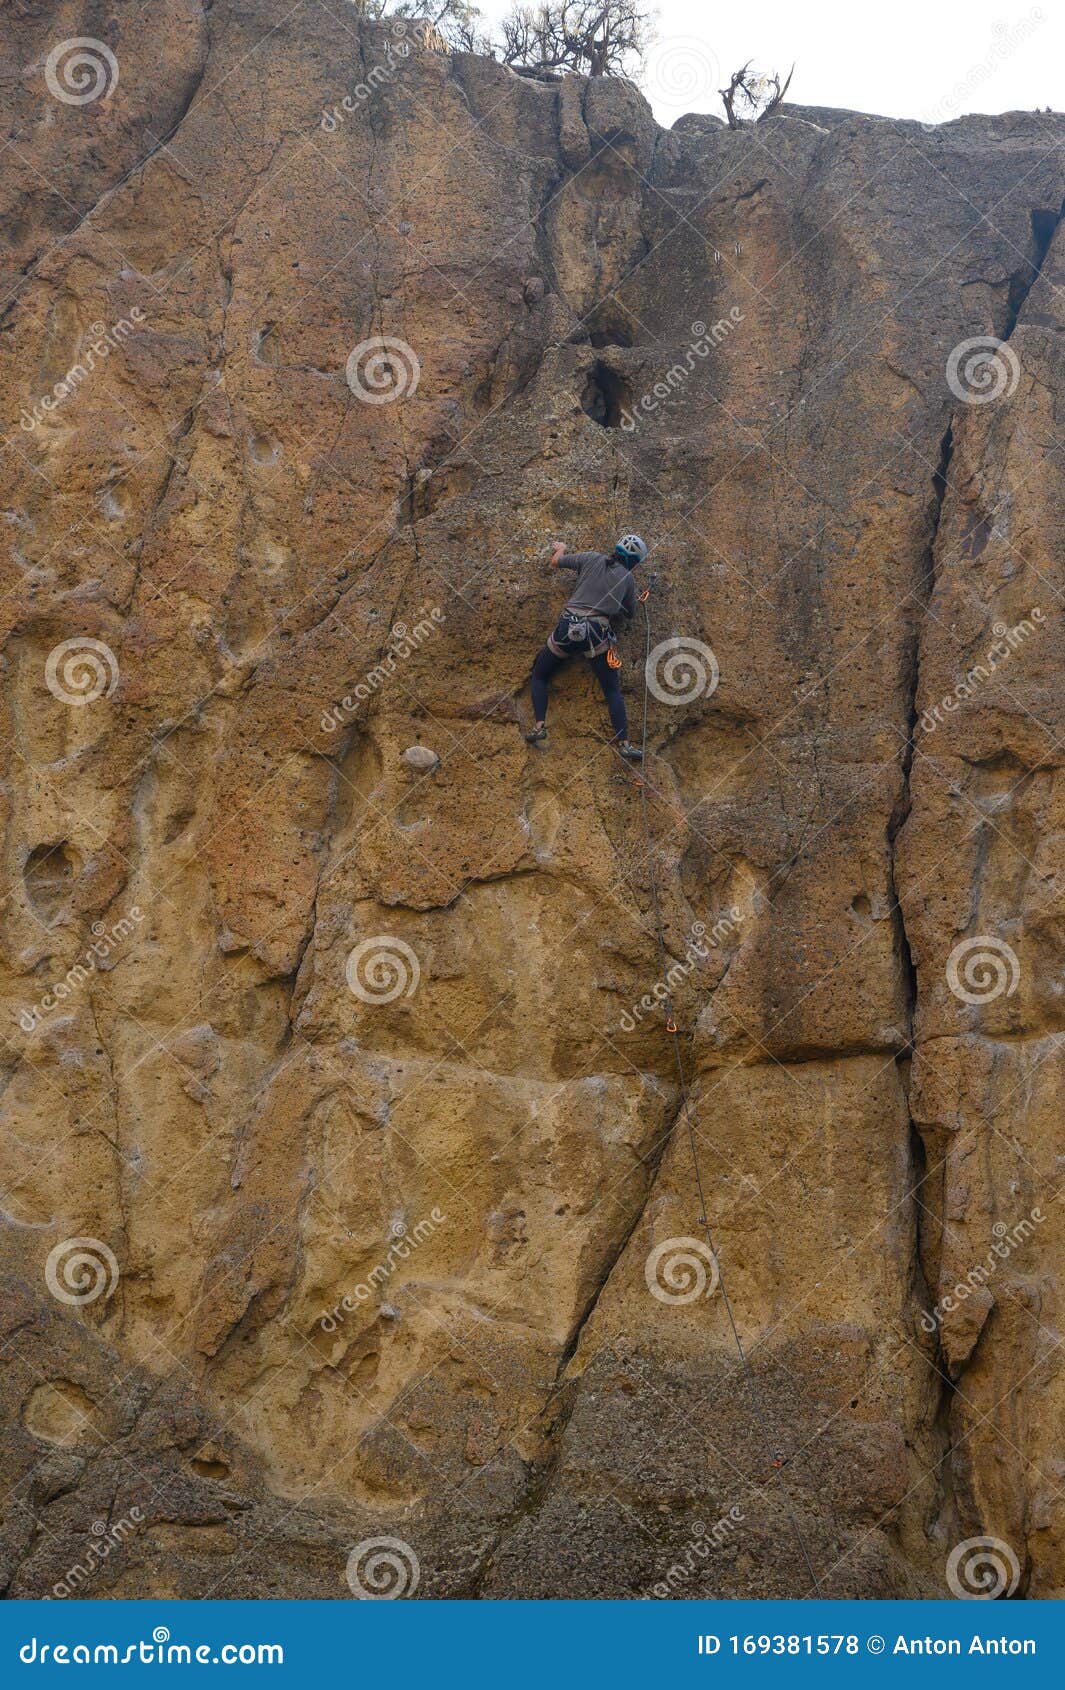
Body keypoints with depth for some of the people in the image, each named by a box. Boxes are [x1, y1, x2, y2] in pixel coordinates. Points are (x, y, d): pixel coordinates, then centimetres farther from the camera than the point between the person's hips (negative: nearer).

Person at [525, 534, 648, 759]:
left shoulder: (592, 559, 10)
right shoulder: (627, 578, 11)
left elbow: (556, 562, 18)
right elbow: (630, 612, 23)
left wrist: (560, 549, 39)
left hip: (568, 628, 0)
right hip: (598, 634, 0)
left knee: (539, 676, 16)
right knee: (613, 691, 7)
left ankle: (540, 725, -4)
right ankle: (624, 743, -6)